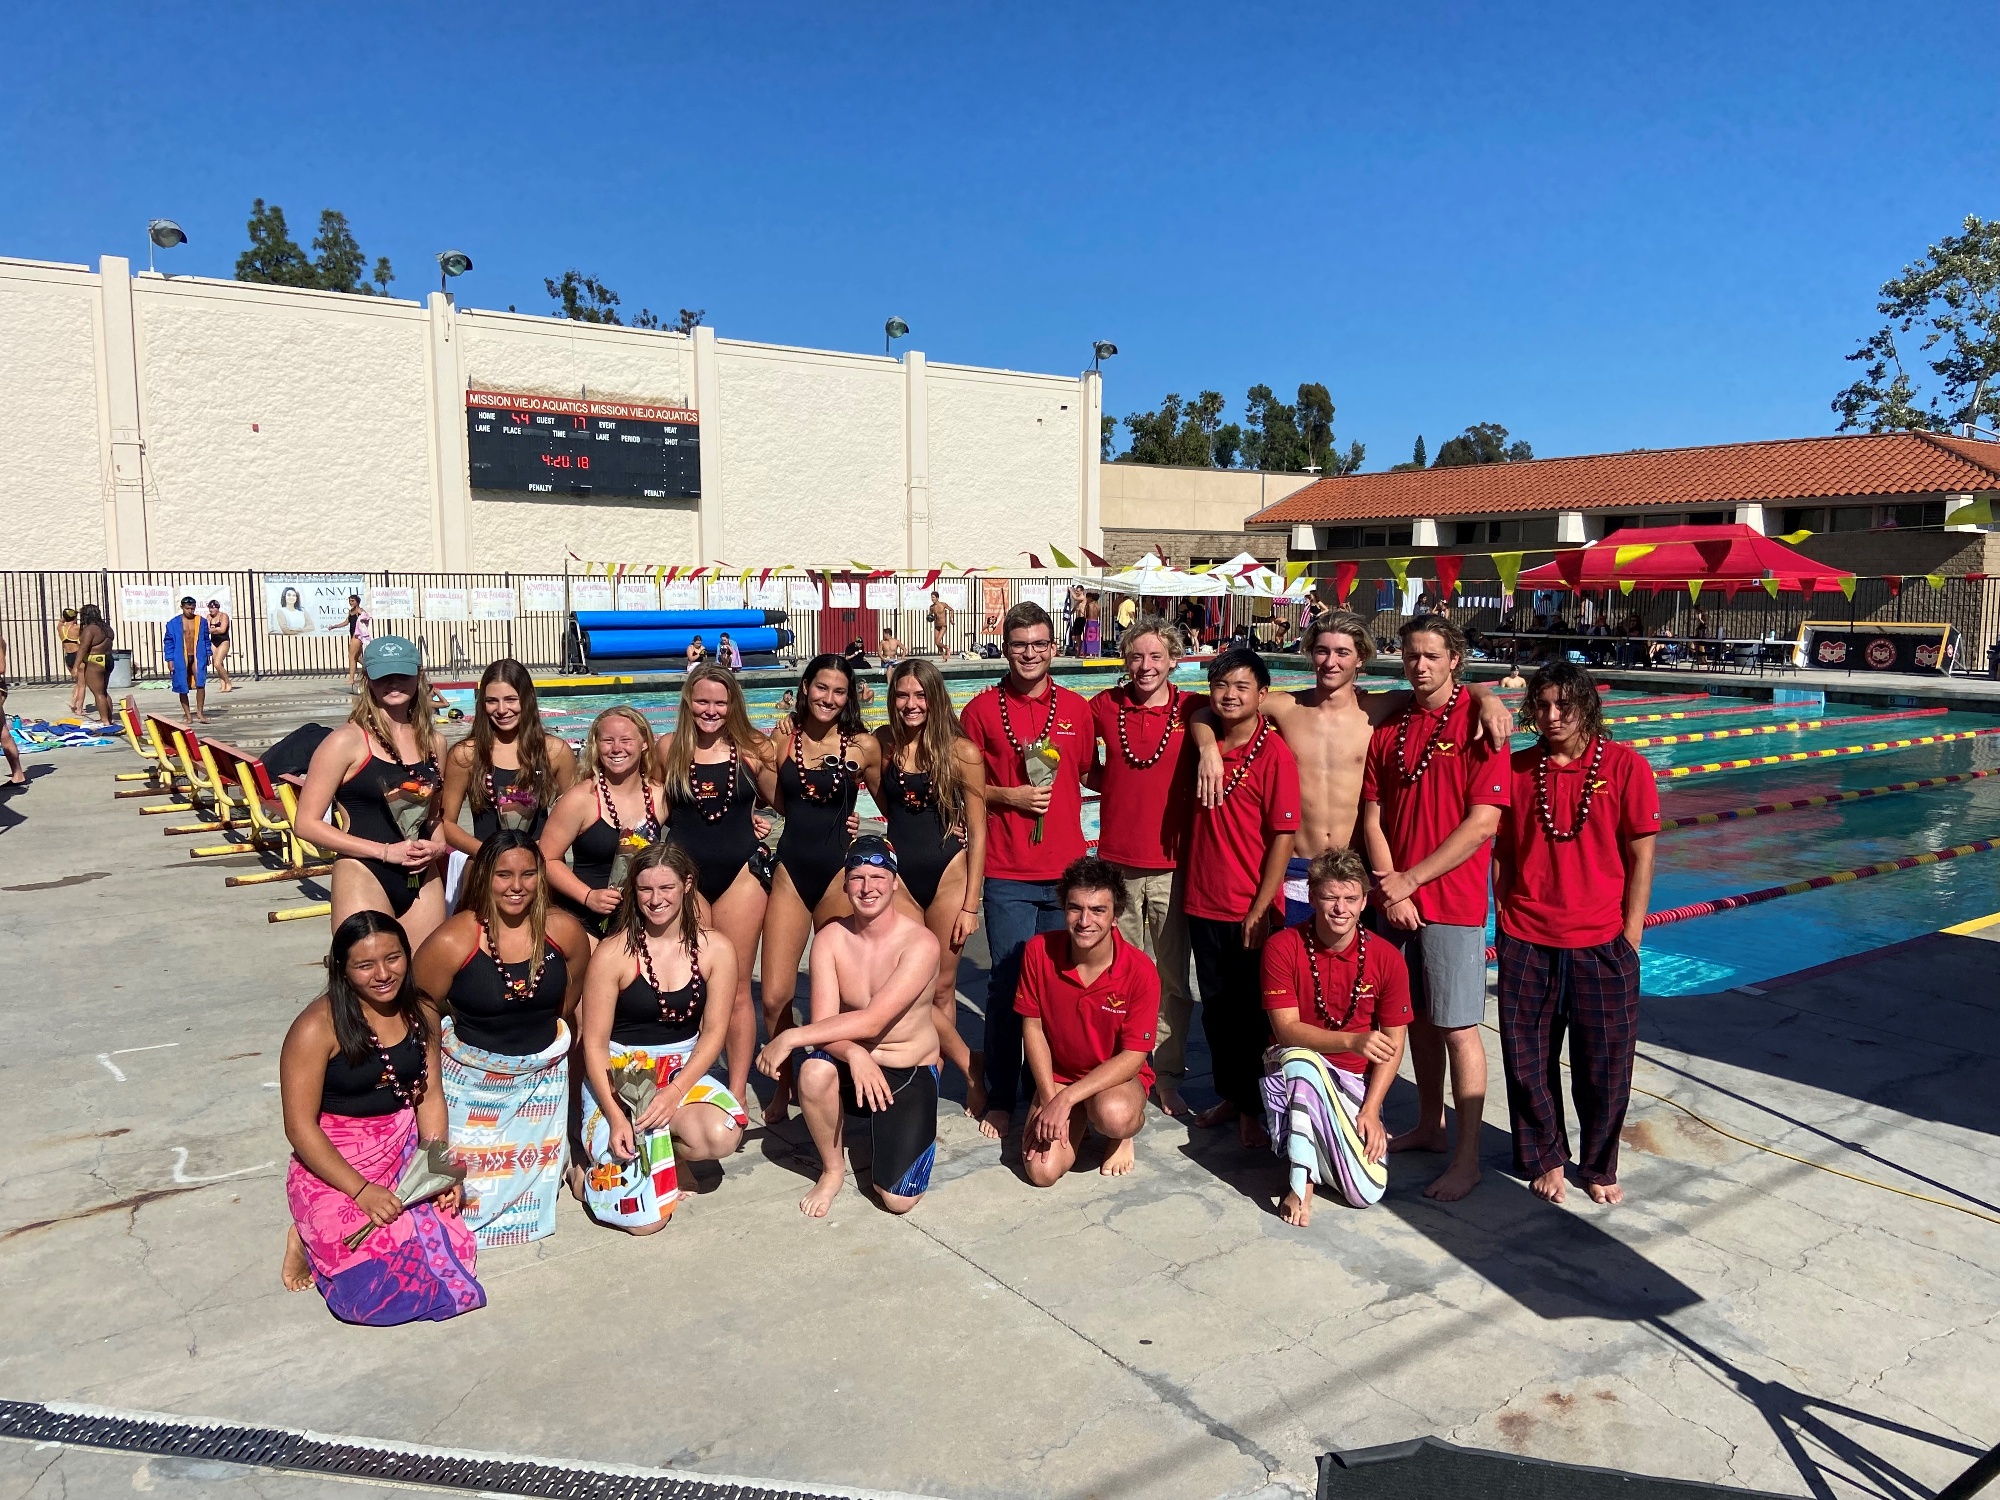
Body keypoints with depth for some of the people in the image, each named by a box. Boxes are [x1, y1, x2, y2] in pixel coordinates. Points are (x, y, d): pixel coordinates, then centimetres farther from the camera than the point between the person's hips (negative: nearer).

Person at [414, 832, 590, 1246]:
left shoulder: (565, 931, -12)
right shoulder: (452, 941, -22)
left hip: (542, 1075, 3)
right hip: (470, 1078, -3)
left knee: (534, 1172, 9)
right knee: (466, 1180, 1)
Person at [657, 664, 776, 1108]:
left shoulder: (751, 749, -2)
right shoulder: (667, 750, 1)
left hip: (740, 873, -1)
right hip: (686, 874, 1)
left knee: (735, 988, 5)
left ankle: (737, 1090, 13)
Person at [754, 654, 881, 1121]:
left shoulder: (864, 746, -3)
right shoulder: (781, 739, 3)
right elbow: (781, 802, 9)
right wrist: (760, 760, -2)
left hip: (839, 874, -2)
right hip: (791, 873, 2)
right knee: (775, 997, -2)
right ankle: (783, 1088, 21)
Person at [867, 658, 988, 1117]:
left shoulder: (961, 752, -9)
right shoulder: (883, 744, -1)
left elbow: (978, 832, -6)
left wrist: (970, 904, -7)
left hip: (948, 872, -2)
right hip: (898, 872, 2)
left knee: (942, 987, 7)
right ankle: (970, 1068, 11)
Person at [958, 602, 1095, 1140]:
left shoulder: (1076, 708, 7)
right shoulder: (982, 708, 2)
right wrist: (1010, 796, -9)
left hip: (1066, 869, 2)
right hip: (1007, 873, -2)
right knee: (1006, 984, 2)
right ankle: (1000, 1099, 16)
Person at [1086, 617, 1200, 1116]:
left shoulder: (1193, 710, -2)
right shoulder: (1105, 707, 3)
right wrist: (1111, 784, 4)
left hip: (1173, 863, -1)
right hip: (1117, 860, 1)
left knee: (1173, 979, 6)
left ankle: (1169, 1076, 19)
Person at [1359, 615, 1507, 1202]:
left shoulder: (1478, 724, -8)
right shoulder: (1389, 728, 8)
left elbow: (1482, 824, -13)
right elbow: (1372, 817, 6)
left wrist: (1412, 879, -13)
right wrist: (1391, 890, -6)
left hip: (1452, 900, -5)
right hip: (1396, 897, 5)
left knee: (1457, 1027, -1)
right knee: (1417, 1016, 15)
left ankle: (1467, 1159, 7)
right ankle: (1429, 1125, 30)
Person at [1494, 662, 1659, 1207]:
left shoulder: (1625, 765, -4)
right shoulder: (1516, 768, 2)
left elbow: (1641, 857, -2)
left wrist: (1629, 940, -4)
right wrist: (1506, 922, 4)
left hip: (1601, 943, -2)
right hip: (1527, 943, 2)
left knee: (1605, 1064, 9)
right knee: (1529, 1060, 10)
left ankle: (1599, 1167, 30)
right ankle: (1545, 1159, 30)